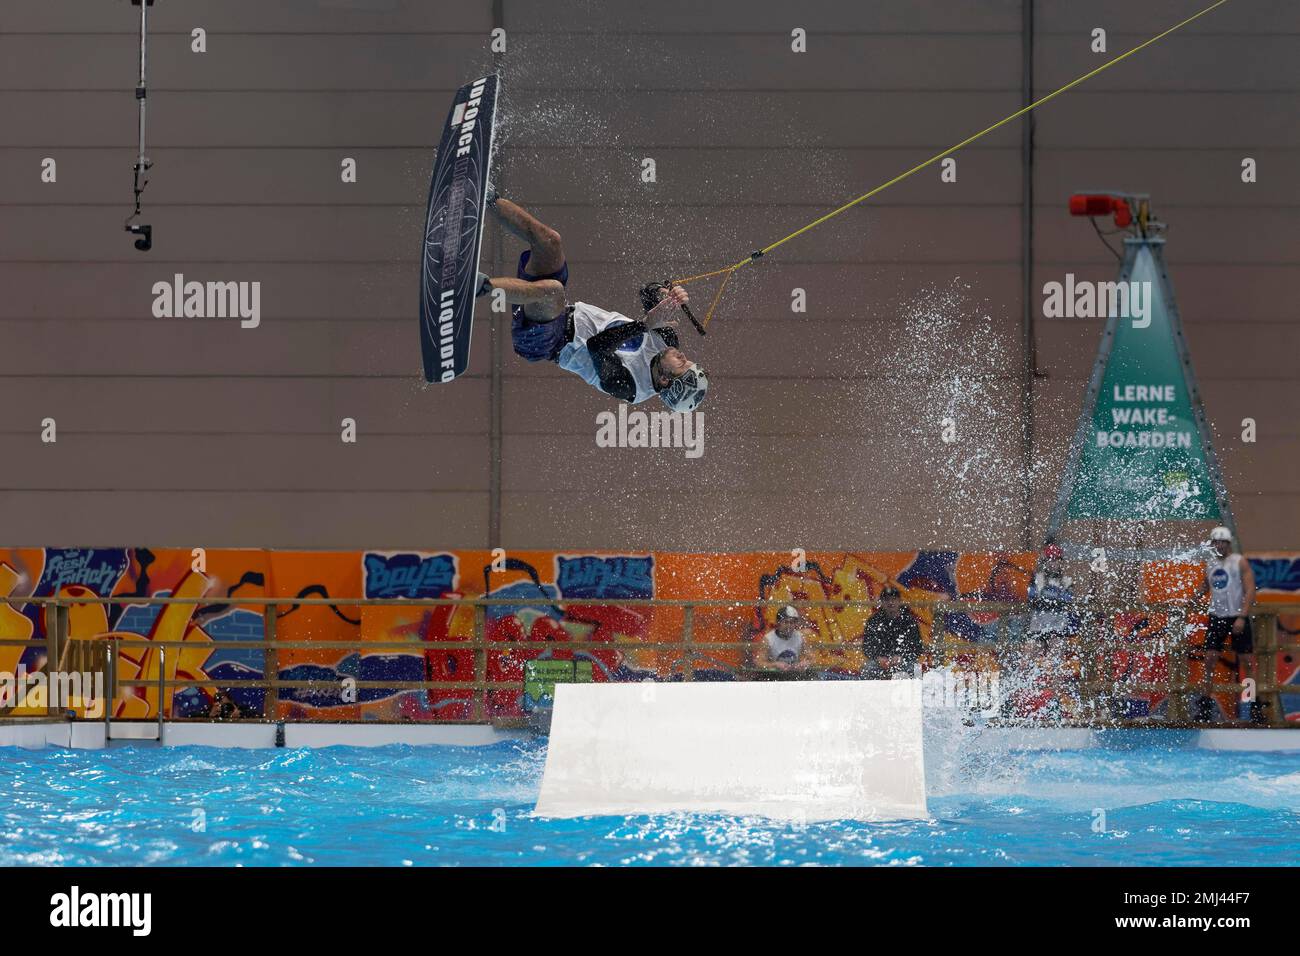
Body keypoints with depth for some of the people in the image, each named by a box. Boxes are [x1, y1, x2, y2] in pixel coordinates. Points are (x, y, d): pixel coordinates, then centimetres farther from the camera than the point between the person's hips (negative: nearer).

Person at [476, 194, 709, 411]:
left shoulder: (628, 386, -27)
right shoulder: (666, 340, -7)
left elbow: (597, 347, -40)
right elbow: (650, 293, 2)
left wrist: (647, 323, -45)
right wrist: (669, 295, -23)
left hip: (543, 341, -8)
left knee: (551, 290, -42)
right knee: (549, 240, -7)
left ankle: (481, 285, -29)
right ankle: (487, 198, 6)